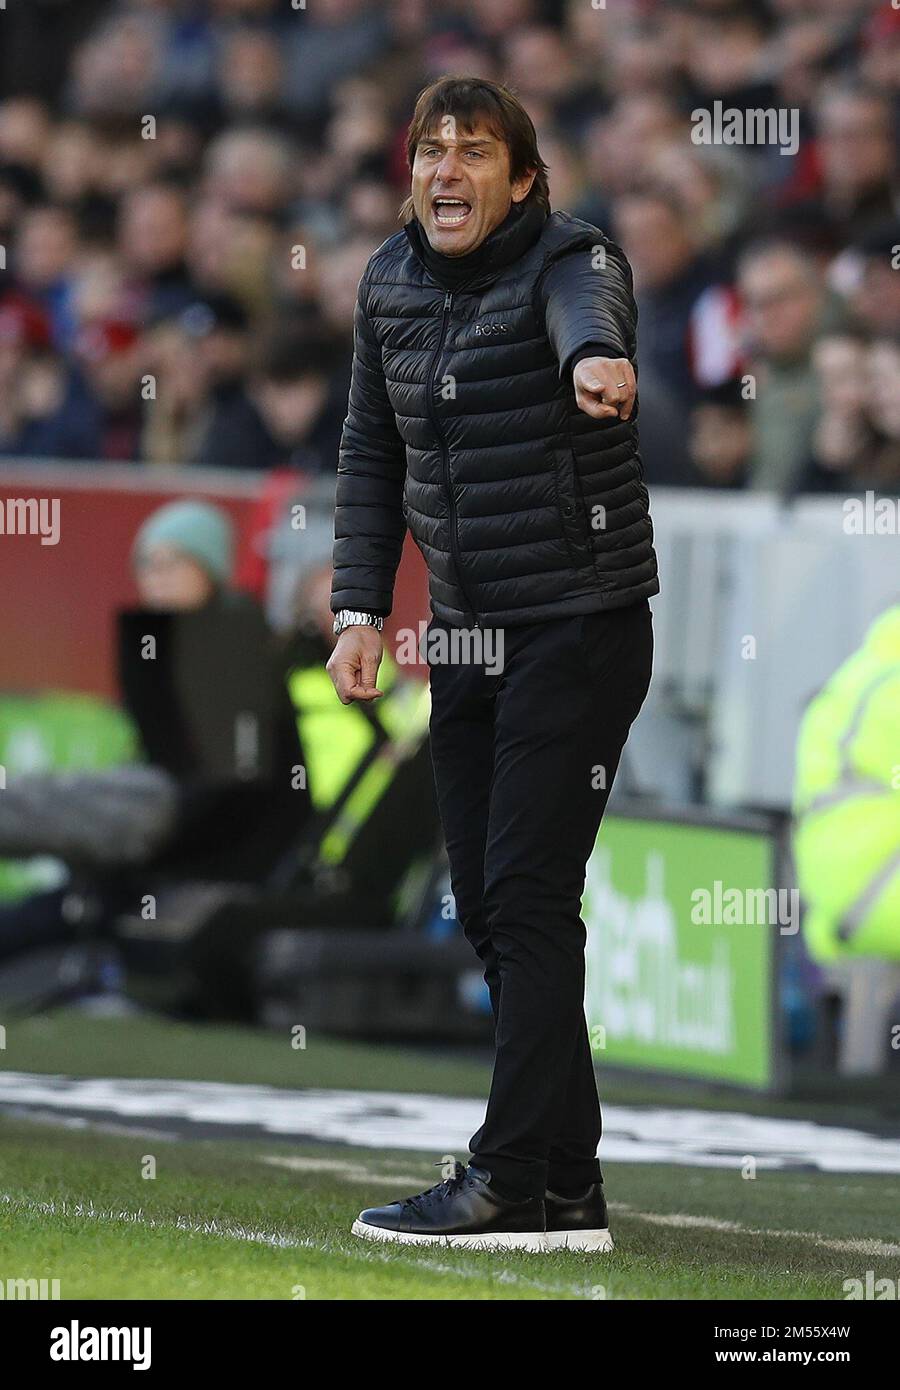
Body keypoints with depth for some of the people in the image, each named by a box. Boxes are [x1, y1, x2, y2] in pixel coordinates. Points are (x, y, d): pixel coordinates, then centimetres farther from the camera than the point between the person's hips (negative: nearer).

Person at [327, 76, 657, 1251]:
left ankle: (512, 1184, -12)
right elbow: (372, 455, 15)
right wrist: (361, 606, 6)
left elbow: (582, 307, -40)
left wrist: (594, 358, -63)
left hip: (580, 627, -7)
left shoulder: (571, 258, -14)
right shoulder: (391, 285, 6)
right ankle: (568, 1187, 13)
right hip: (468, 642, 7)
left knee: (528, 895, -13)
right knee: (487, 905, 7)